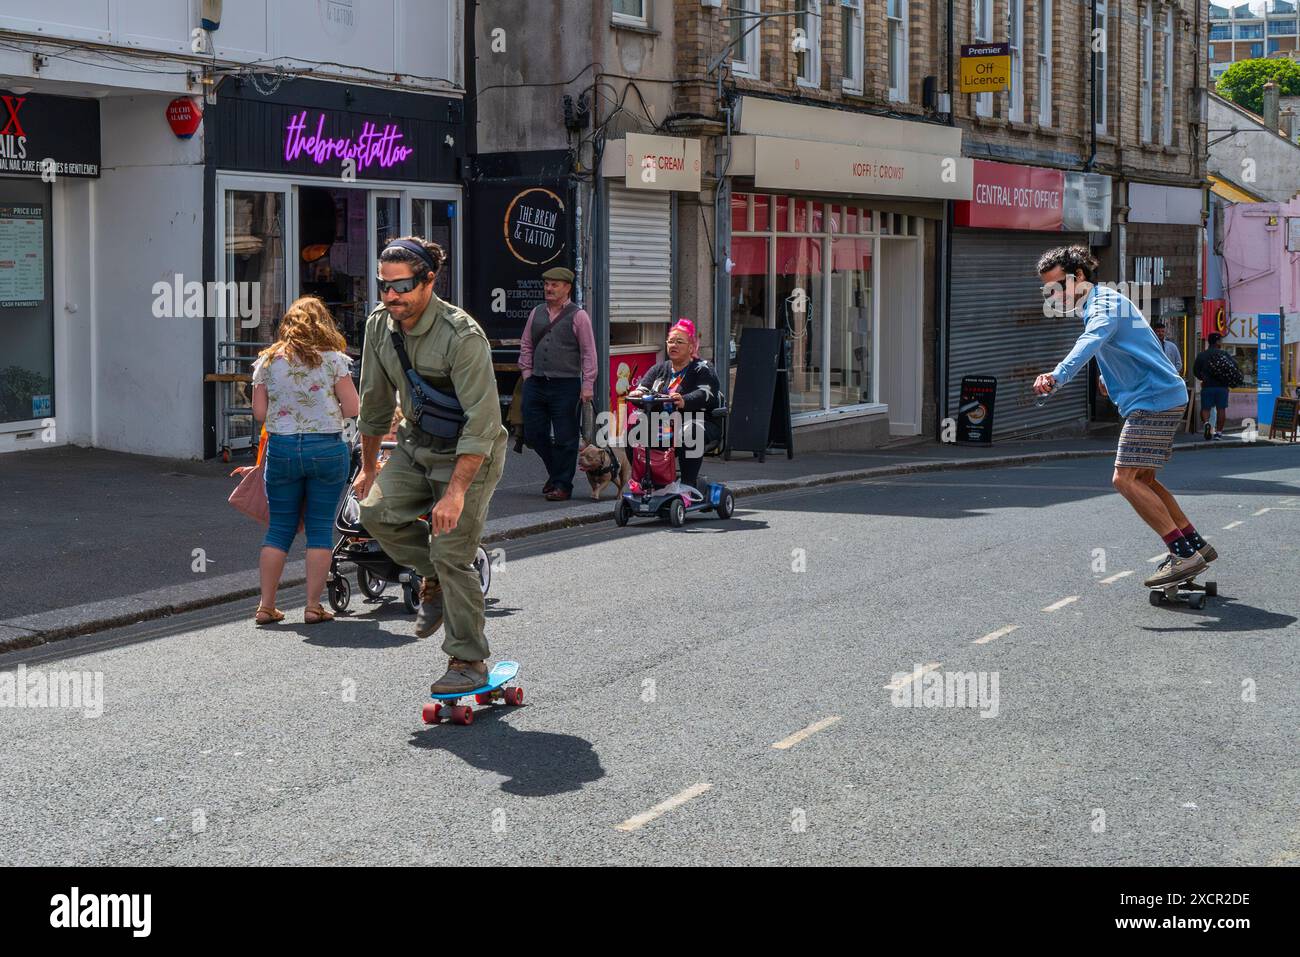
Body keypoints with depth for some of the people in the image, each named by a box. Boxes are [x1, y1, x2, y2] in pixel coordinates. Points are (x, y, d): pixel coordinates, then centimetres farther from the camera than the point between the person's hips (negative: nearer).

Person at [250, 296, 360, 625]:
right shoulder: (333, 359, -3)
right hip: (326, 448, -2)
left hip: (281, 449, 2)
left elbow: (259, 413, 3)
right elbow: (352, 409, -5)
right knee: (320, 529, 5)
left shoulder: (267, 360, 4)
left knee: (279, 528, 11)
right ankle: (313, 606, 6)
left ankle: (266, 606, 12)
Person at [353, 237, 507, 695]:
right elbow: (375, 402, 11)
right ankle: (434, 580, 11)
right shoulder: (380, 325, -3)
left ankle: (469, 661, 4)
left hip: (468, 454, -7)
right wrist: (368, 467, 16)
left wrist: (456, 491, -32)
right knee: (376, 511, -15)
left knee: (451, 554, -11)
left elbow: (482, 421, -27)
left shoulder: (462, 335, -25)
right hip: (416, 446, 7)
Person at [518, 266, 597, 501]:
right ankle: (556, 471, 29)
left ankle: (562, 485, 8)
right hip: (536, 383, 5)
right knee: (533, 435, 8)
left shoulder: (578, 316, -2)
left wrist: (587, 385, -8)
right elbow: (526, 345, 19)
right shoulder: (537, 313, 12)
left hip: (566, 385, -5)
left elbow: (588, 352, -4)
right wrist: (527, 372, 10)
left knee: (565, 438, -1)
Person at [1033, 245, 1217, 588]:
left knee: (1125, 479, -16)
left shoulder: (1106, 304, -15)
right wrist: (1109, 376, 30)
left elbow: (1090, 343, -37)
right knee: (1143, 481, 16)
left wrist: (1057, 376, -52)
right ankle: (1197, 545, 22)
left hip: (1154, 401, -11)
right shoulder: (1099, 305, 16)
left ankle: (1183, 553, -15)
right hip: (1160, 399, 11)